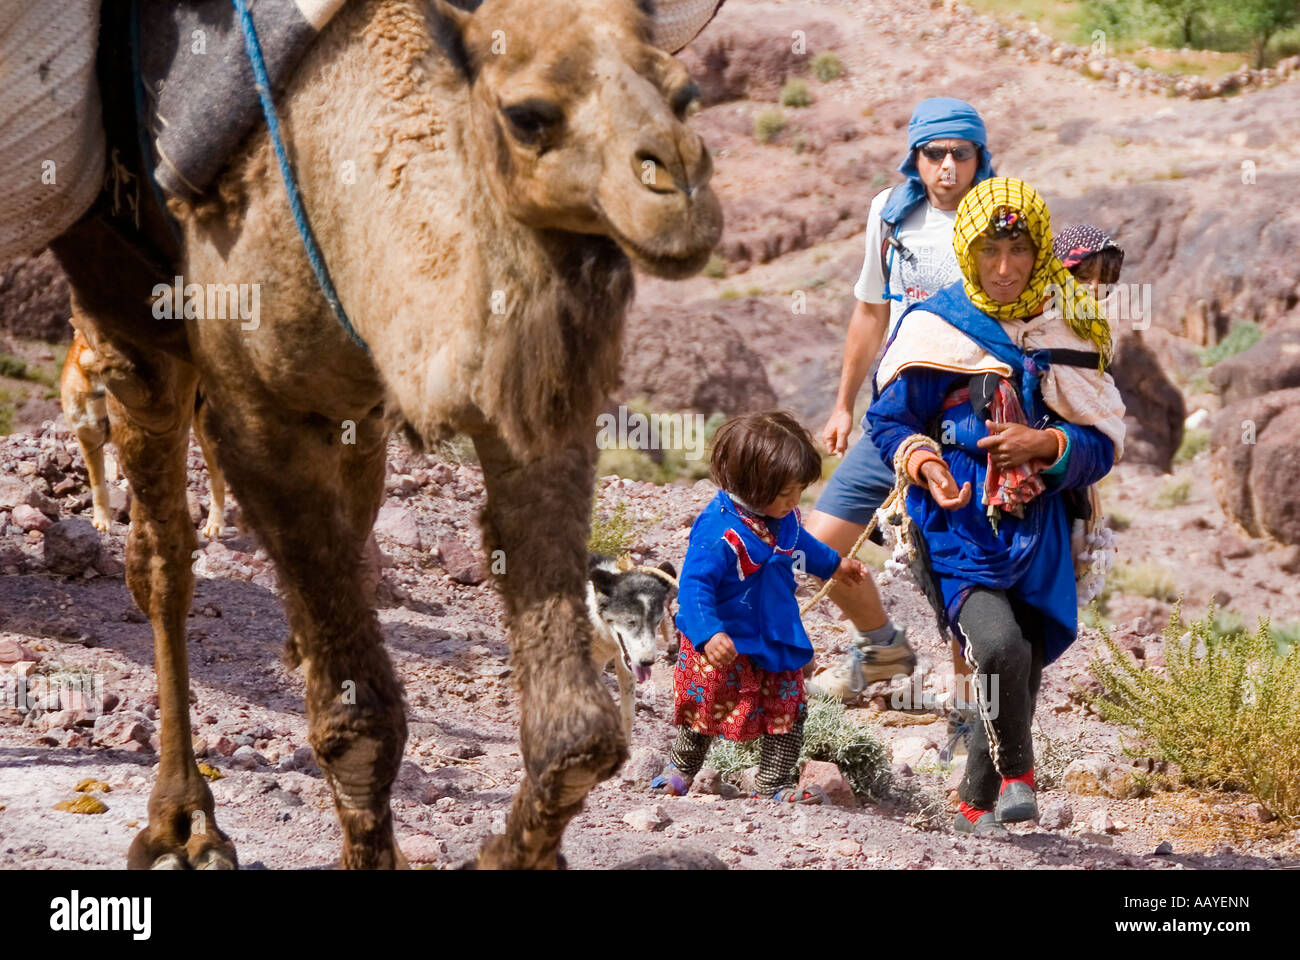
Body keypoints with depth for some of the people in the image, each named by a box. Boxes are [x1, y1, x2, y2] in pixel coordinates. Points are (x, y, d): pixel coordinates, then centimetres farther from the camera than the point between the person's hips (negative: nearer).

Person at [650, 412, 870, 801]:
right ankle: (680, 769, 32)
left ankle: (774, 784, 18)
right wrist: (709, 634, -43)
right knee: (708, 709, 7)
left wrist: (834, 563, 37)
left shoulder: (783, 517, -3)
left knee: (788, 710, 5)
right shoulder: (718, 531, -29)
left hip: (777, 636, 7)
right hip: (726, 644, -7)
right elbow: (694, 584, -31)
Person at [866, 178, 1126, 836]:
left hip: (1037, 528, 4)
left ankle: (977, 802, 33)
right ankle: (1016, 770, 1)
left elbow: (1105, 441, 7)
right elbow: (889, 418, 4)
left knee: (1020, 669, 9)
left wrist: (1045, 445, -12)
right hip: (957, 524, -4)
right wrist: (921, 461, -16)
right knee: (999, 645, -26)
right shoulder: (934, 327, -3)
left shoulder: (1066, 334, 6)